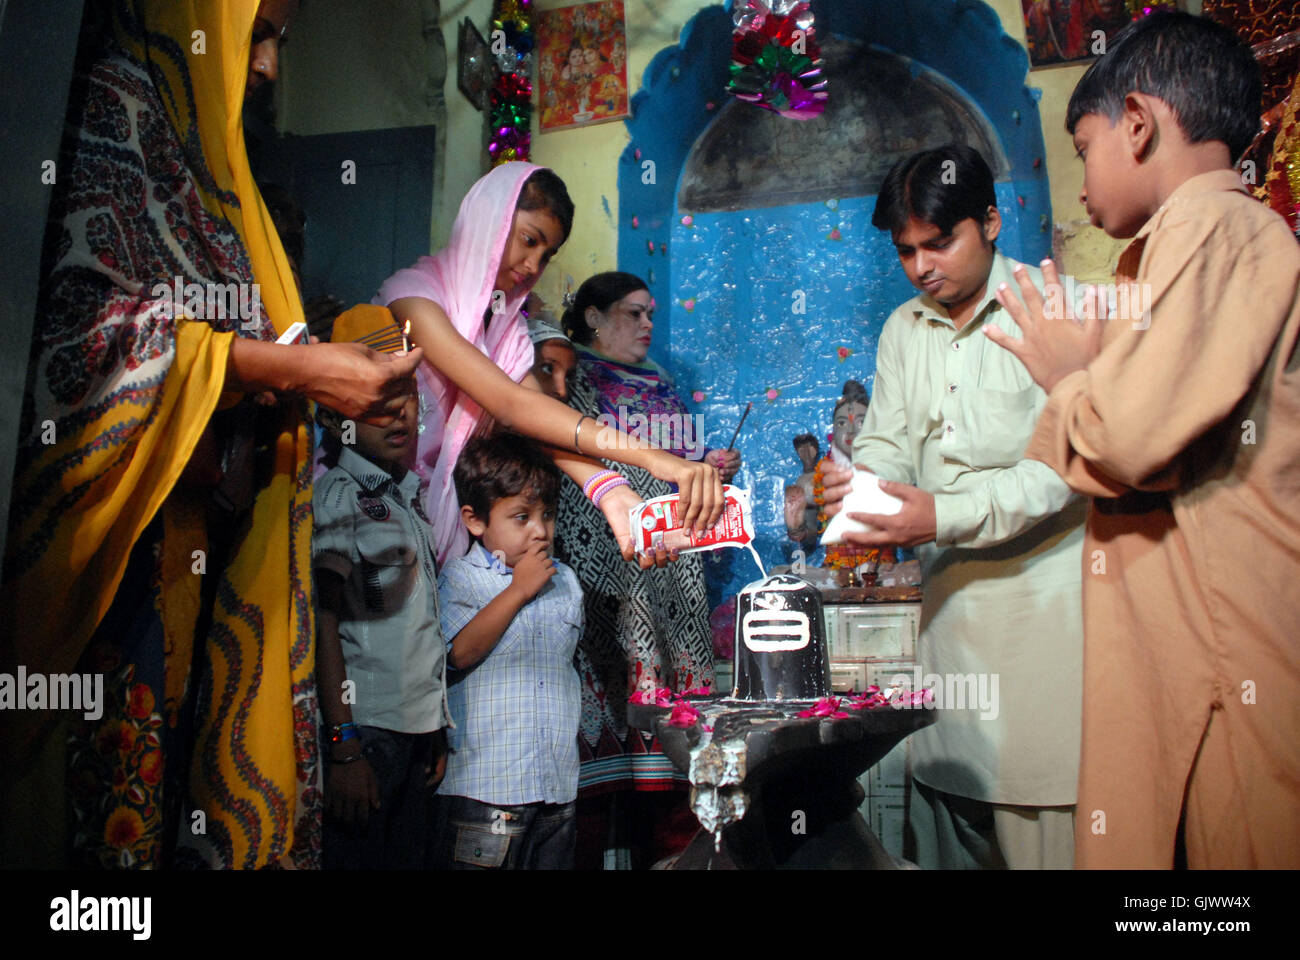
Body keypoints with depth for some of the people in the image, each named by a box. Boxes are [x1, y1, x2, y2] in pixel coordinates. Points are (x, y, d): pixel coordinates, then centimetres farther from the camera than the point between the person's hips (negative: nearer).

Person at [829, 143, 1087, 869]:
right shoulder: (902, 330, 15)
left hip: (1039, 588, -5)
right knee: (944, 783, 8)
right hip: (941, 594, 5)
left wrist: (947, 515, -23)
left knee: (1042, 816, -5)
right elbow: (886, 442, 15)